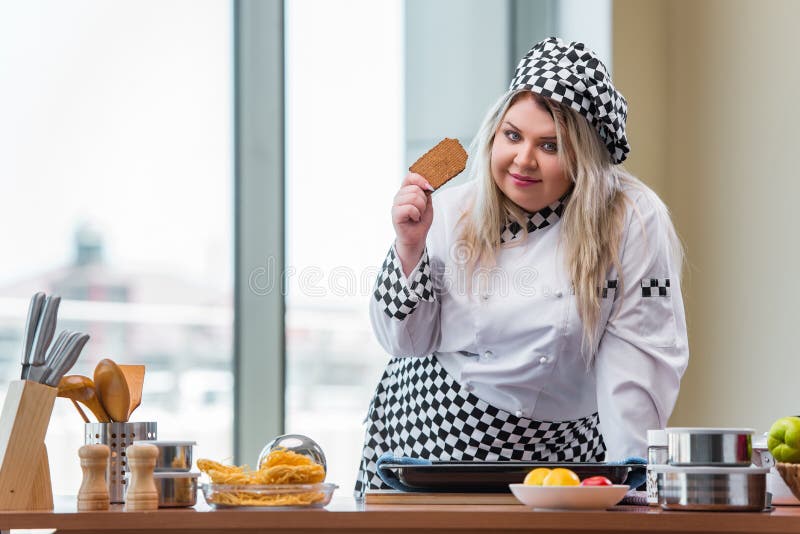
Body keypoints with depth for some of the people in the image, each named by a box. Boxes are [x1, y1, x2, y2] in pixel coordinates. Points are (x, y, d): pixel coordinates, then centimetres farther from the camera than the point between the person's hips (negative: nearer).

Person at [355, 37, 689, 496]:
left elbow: (634, 354, -10)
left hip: (556, 449, -1)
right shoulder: (452, 213, -2)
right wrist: (411, 246, -12)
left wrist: (626, 475, -13)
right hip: (433, 437, 1)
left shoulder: (634, 221, -9)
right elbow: (407, 342, 2)